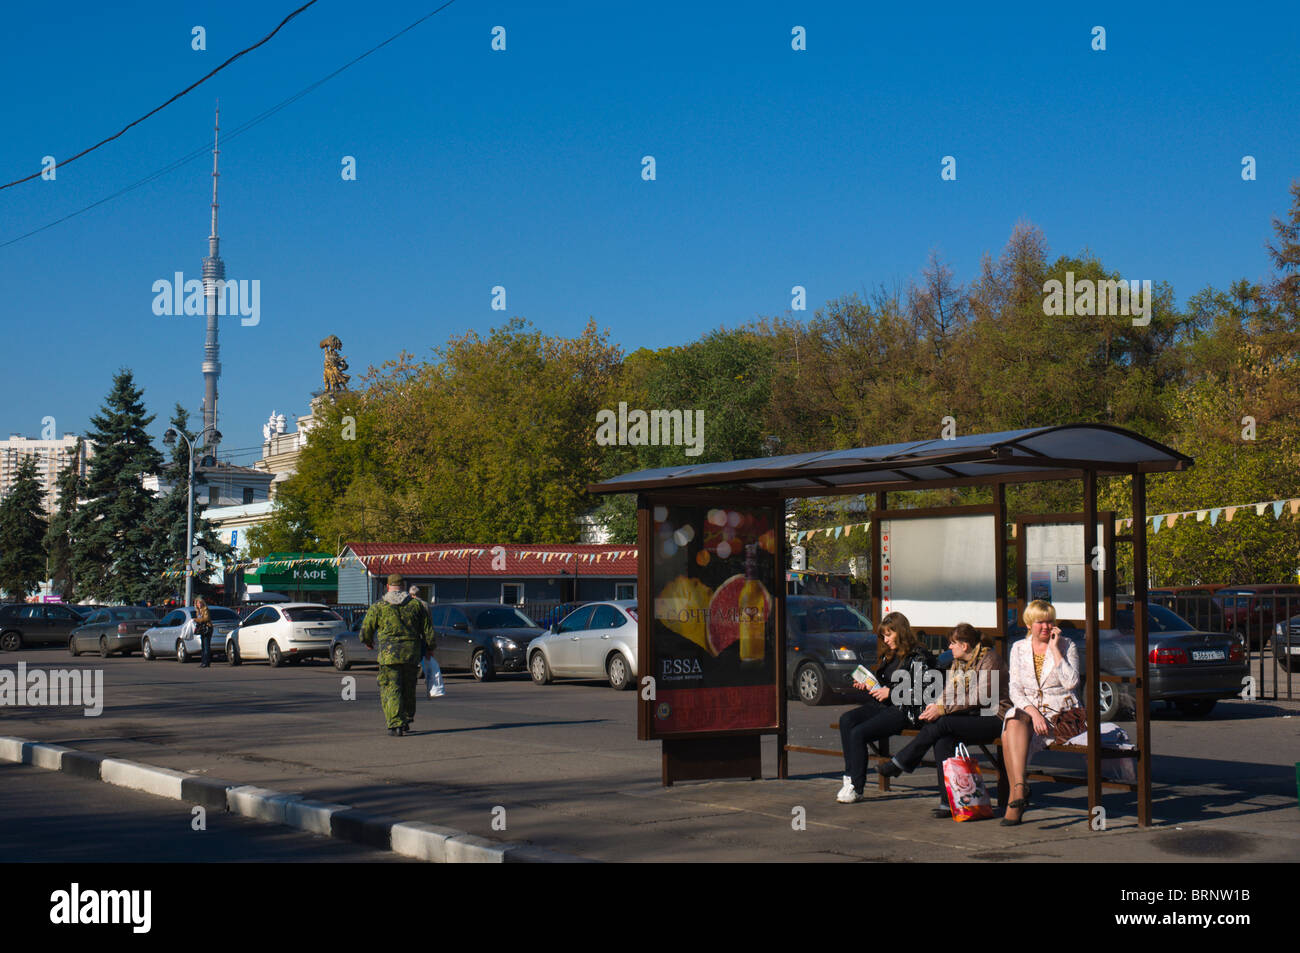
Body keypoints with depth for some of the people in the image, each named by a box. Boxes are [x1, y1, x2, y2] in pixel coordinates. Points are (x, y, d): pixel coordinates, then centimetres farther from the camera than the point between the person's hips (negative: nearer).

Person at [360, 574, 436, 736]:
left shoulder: (378, 606, 1)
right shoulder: (416, 604, 8)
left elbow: (366, 629, 6)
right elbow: (427, 628, 10)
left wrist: (368, 642, 27)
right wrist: (430, 648, 22)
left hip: (389, 653, -3)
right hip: (412, 653, 3)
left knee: (391, 689, -2)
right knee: (408, 689, 17)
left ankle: (395, 724, -13)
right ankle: (406, 721, 26)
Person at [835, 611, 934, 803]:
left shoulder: (918, 656, -5)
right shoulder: (889, 655, 21)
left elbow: (923, 691, -12)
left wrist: (890, 693, -13)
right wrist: (868, 686, 8)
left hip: (903, 710, -8)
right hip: (882, 705, 8)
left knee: (858, 733, -26)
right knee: (846, 720, -20)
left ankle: (856, 788, -18)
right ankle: (850, 777, -23)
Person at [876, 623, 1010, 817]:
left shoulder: (989, 658, -8)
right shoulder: (957, 662, 17)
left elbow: (981, 697, -17)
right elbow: (948, 694, 14)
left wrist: (942, 709, -20)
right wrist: (934, 707, -9)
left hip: (992, 717, -7)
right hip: (968, 718, 7)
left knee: (942, 724, -28)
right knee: (942, 741, -24)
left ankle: (901, 763, -16)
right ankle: (948, 801, -26)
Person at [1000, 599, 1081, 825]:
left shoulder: (1067, 646, 4)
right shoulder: (1019, 648, 12)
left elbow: (1071, 682, -12)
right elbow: (1014, 689, 4)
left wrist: (1054, 649, -11)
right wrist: (1033, 712, -14)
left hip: (1060, 711, -3)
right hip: (1027, 709, 3)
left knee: (1010, 737, -32)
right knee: (1013, 724, -35)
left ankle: (1017, 790, -30)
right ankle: (1019, 788, -43)